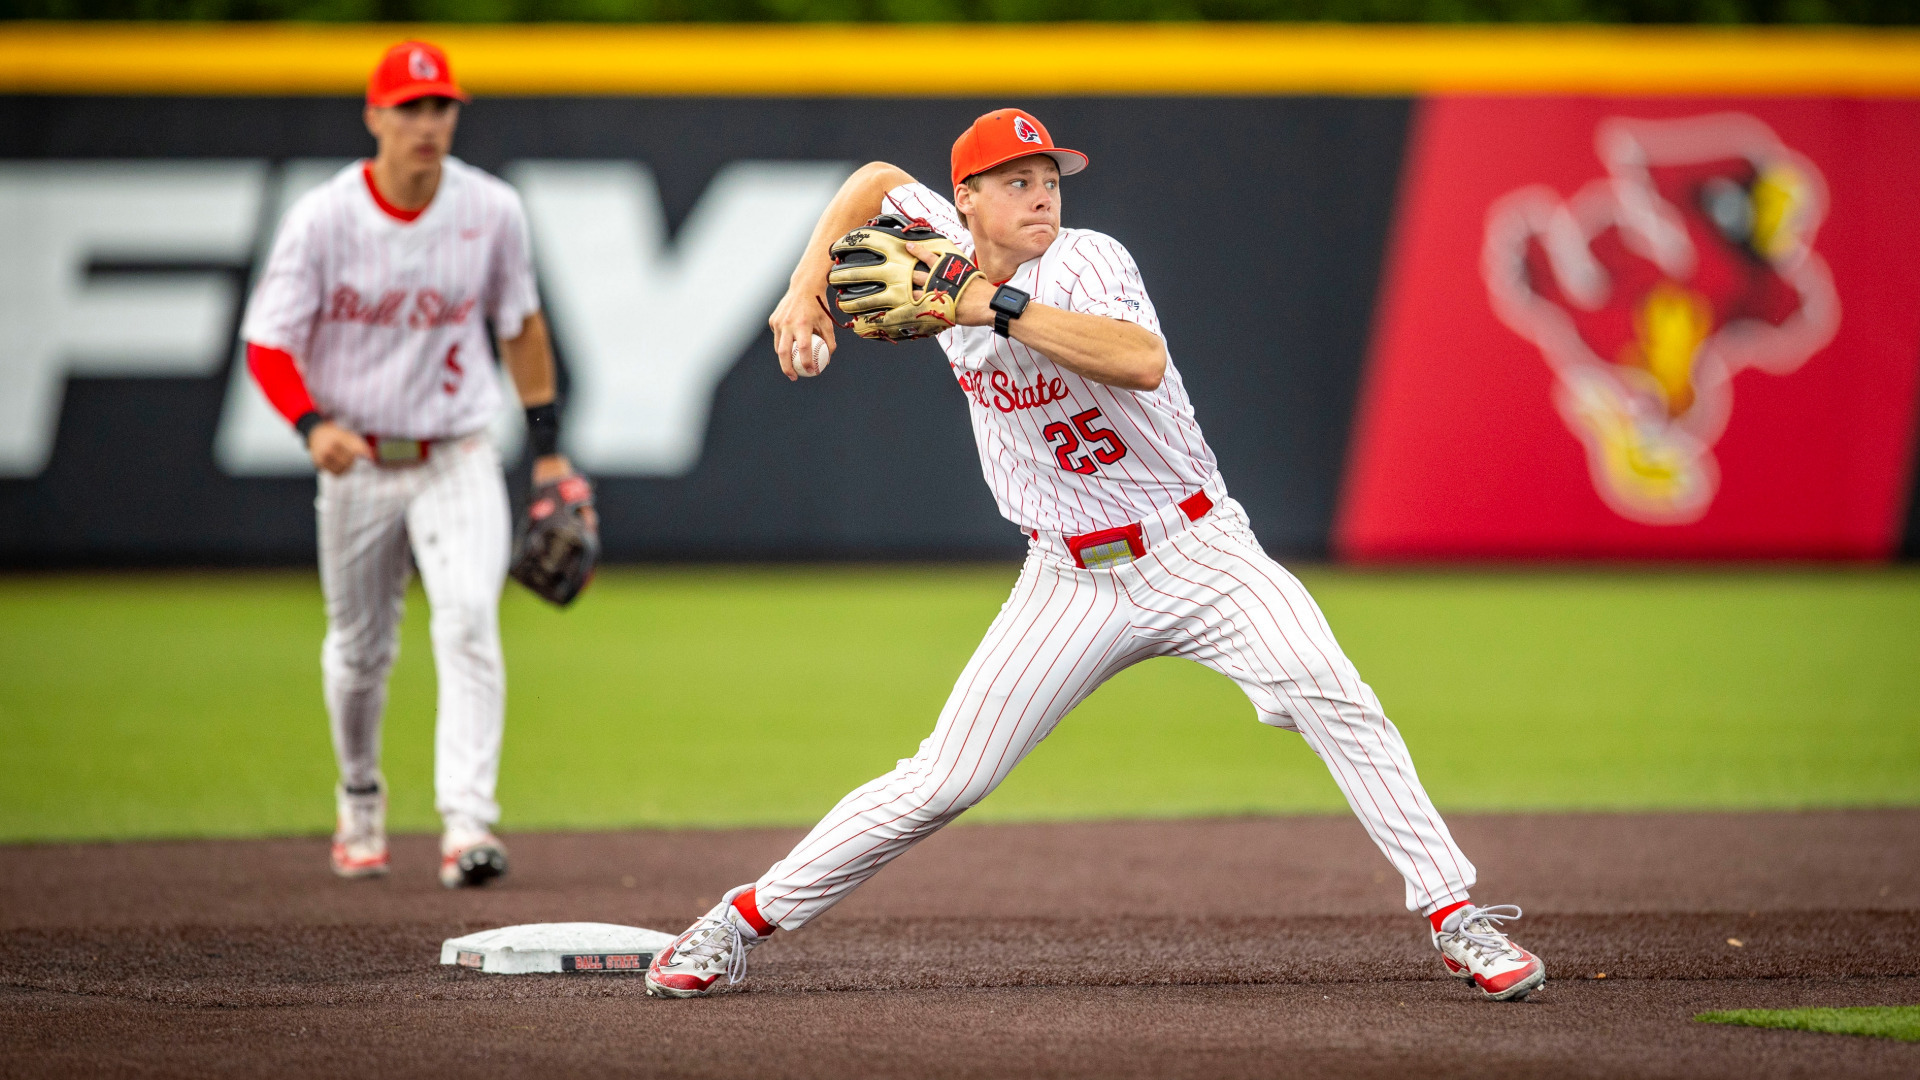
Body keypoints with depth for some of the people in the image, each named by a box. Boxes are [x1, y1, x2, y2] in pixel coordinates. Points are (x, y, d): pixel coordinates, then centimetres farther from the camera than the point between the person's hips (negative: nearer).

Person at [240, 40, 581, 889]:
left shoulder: (492, 211, -5)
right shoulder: (322, 219, -12)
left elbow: (520, 325, 9)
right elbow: (267, 344, -11)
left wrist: (547, 447, 9)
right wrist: (312, 424, -29)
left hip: (458, 459, 0)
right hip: (357, 462, 0)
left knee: (469, 621, -20)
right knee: (359, 651, 12)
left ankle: (467, 822, -25)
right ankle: (359, 807, 38)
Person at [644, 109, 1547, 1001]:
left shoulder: (1085, 263, -18)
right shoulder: (946, 251, -1)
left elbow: (1142, 361, -39)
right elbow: (877, 179, 20)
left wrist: (996, 307, -39)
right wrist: (806, 286, 7)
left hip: (1195, 553, -3)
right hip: (1070, 583, 3)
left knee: (1332, 698, -25)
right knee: (942, 783, -3)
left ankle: (1454, 916, -21)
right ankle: (747, 918, 11)